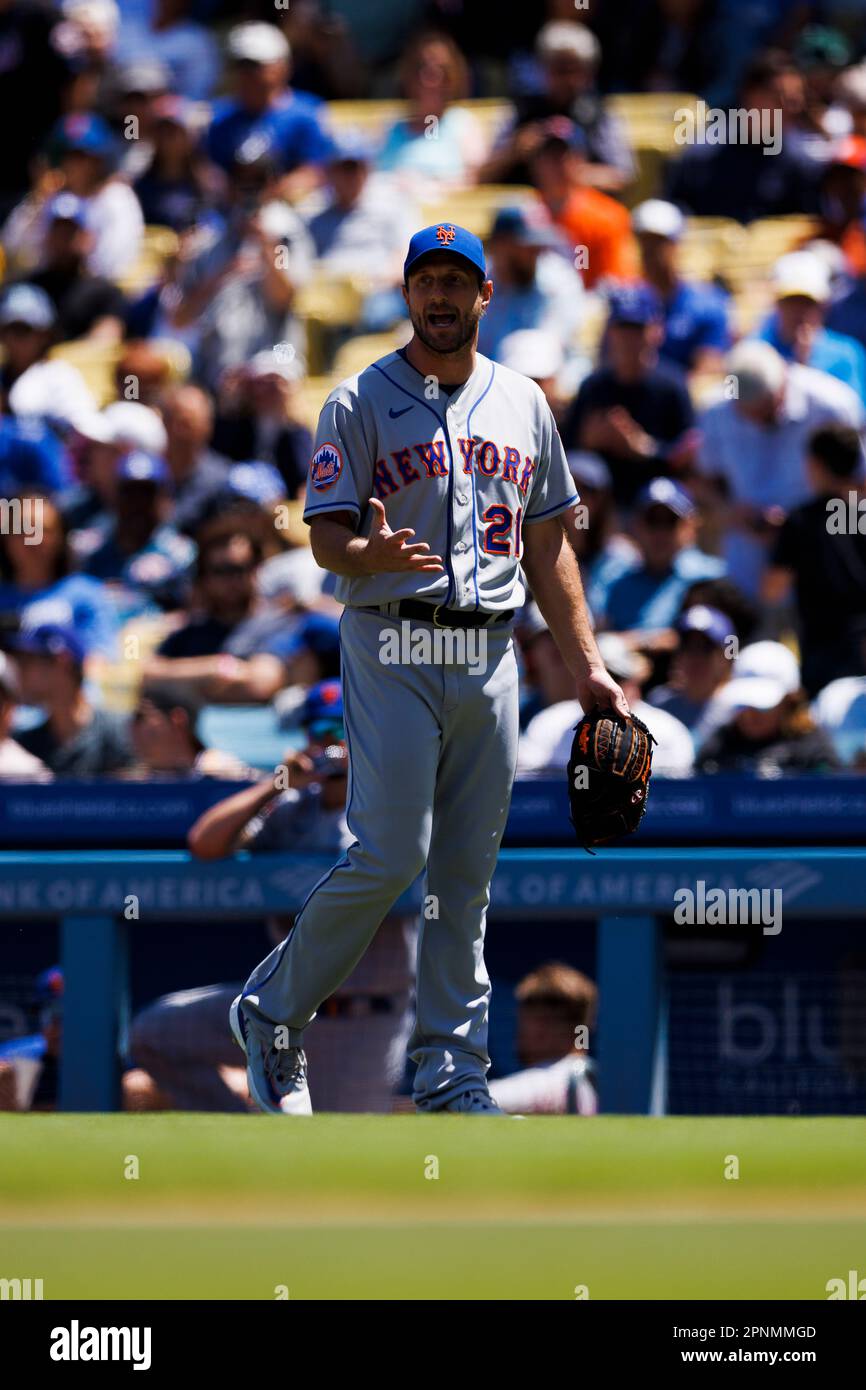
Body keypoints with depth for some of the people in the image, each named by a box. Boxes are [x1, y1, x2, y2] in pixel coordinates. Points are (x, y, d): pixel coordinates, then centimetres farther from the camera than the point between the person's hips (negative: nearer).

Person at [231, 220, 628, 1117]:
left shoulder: (523, 404, 13)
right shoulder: (360, 402, -1)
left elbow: (547, 545, 17)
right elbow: (327, 537, -6)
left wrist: (586, 666, 13)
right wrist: (370, 553, -29)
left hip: (491, 652, 5)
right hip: (392, 647, -5)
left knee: (468, 872, 6)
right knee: (390, 855, -14)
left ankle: (452, 1069, 11)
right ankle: (272, 1012, 3)